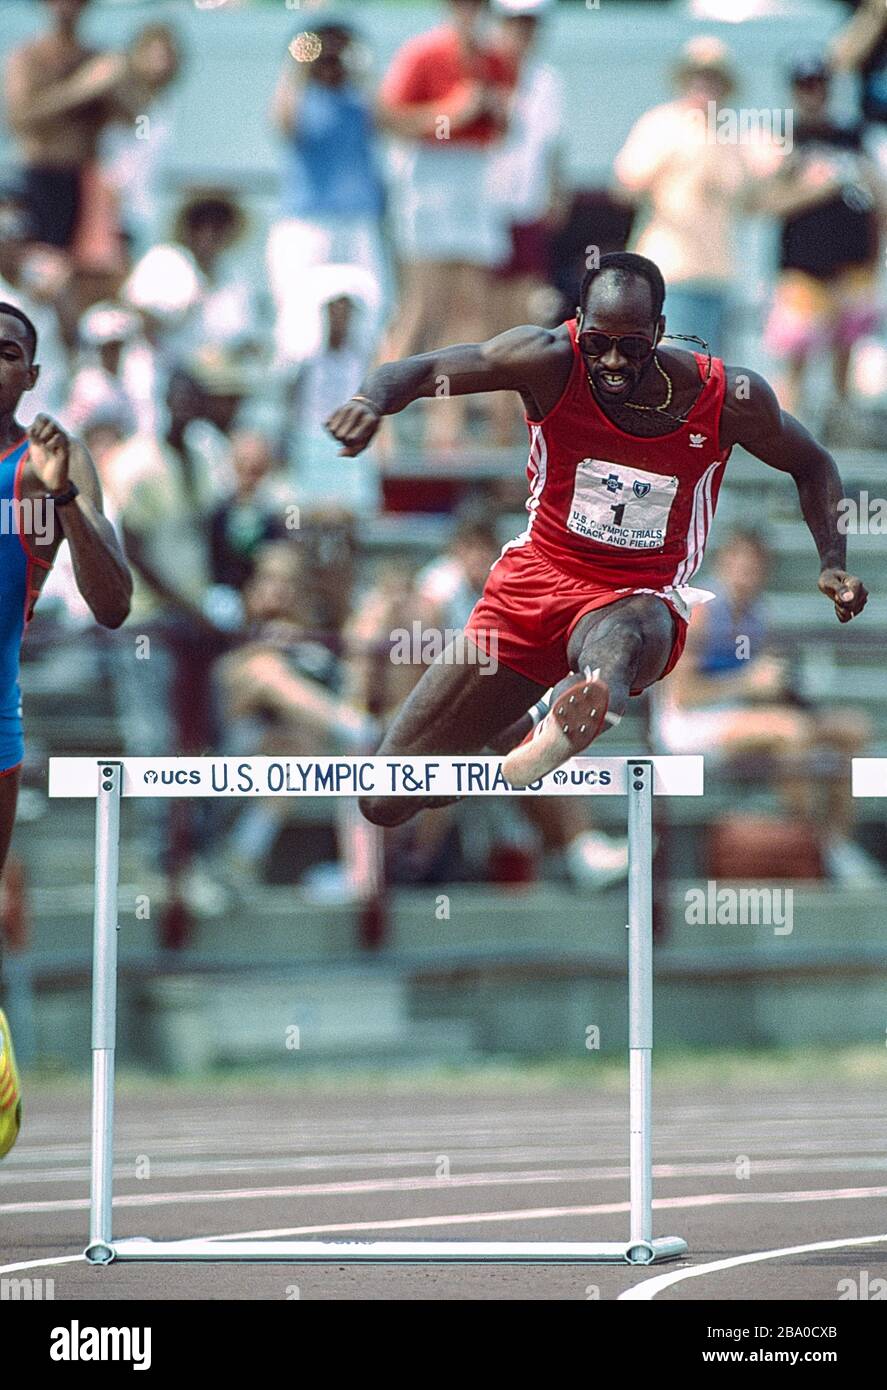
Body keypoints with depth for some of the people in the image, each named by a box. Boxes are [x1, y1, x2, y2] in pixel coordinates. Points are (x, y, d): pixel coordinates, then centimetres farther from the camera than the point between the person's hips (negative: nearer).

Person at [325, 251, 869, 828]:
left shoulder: (730, 399, -12)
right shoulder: (550, 363, -15)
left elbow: (811, 463, 8)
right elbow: (421, 370, -16)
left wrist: (834, 564, -6)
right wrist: (369, 401, -39)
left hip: (640, 599, -2)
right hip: (536, 579, 2)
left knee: (617, 644, -44)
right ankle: (519, 728, 35)